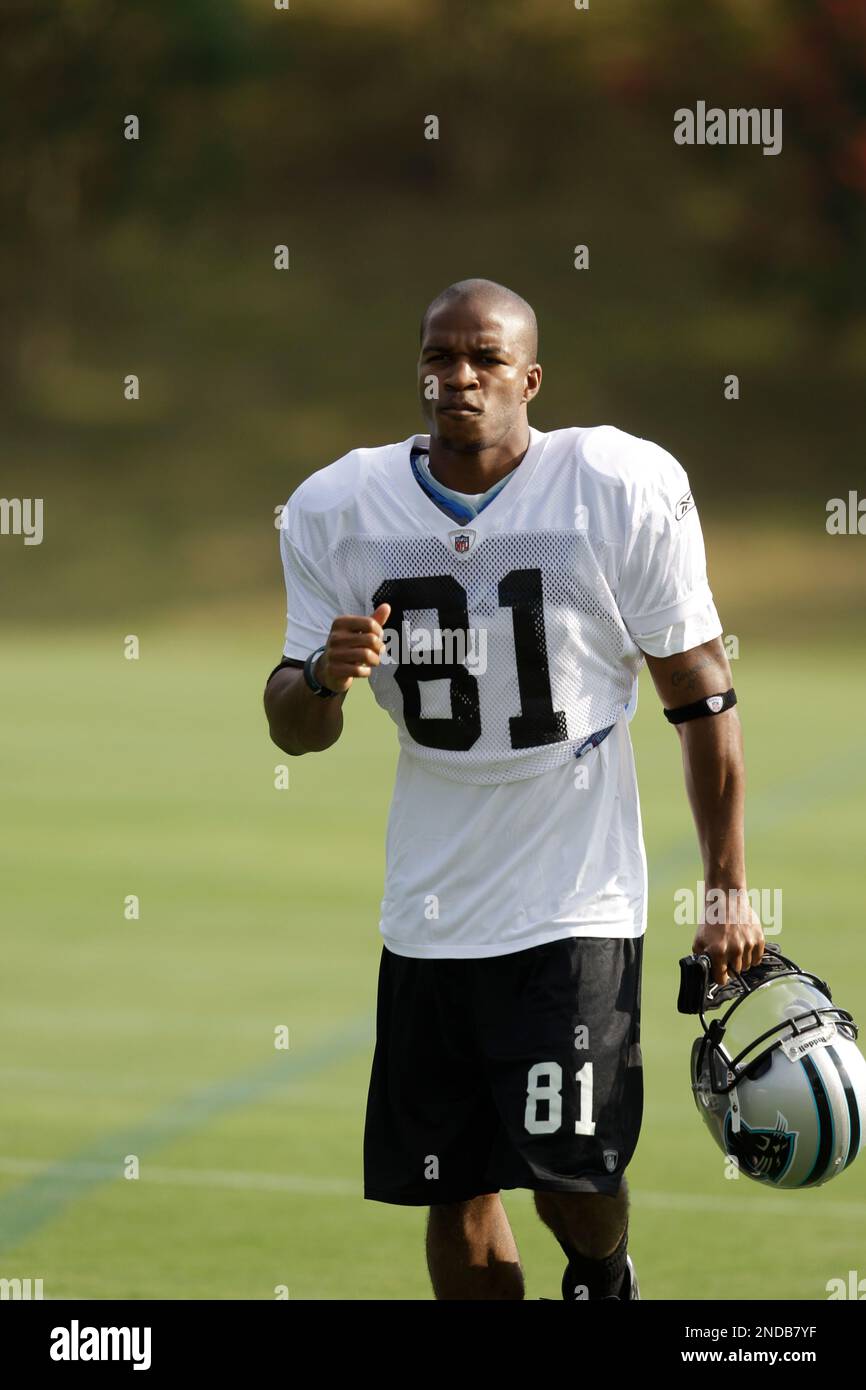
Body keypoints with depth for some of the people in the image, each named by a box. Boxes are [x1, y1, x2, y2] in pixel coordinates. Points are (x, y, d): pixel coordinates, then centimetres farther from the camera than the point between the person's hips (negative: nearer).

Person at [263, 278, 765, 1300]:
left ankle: (604, 1276, 22)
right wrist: (324, 677, -18)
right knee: (455, 1196, 5)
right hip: (429, 908, 3)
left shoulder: (626, 488, -9)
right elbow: (293, 733, 7)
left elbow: (700, 694, -1)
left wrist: (729, 891, -2)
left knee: (570, 1175, -12)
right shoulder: (337, 509, 0)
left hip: (575, 903, -3)